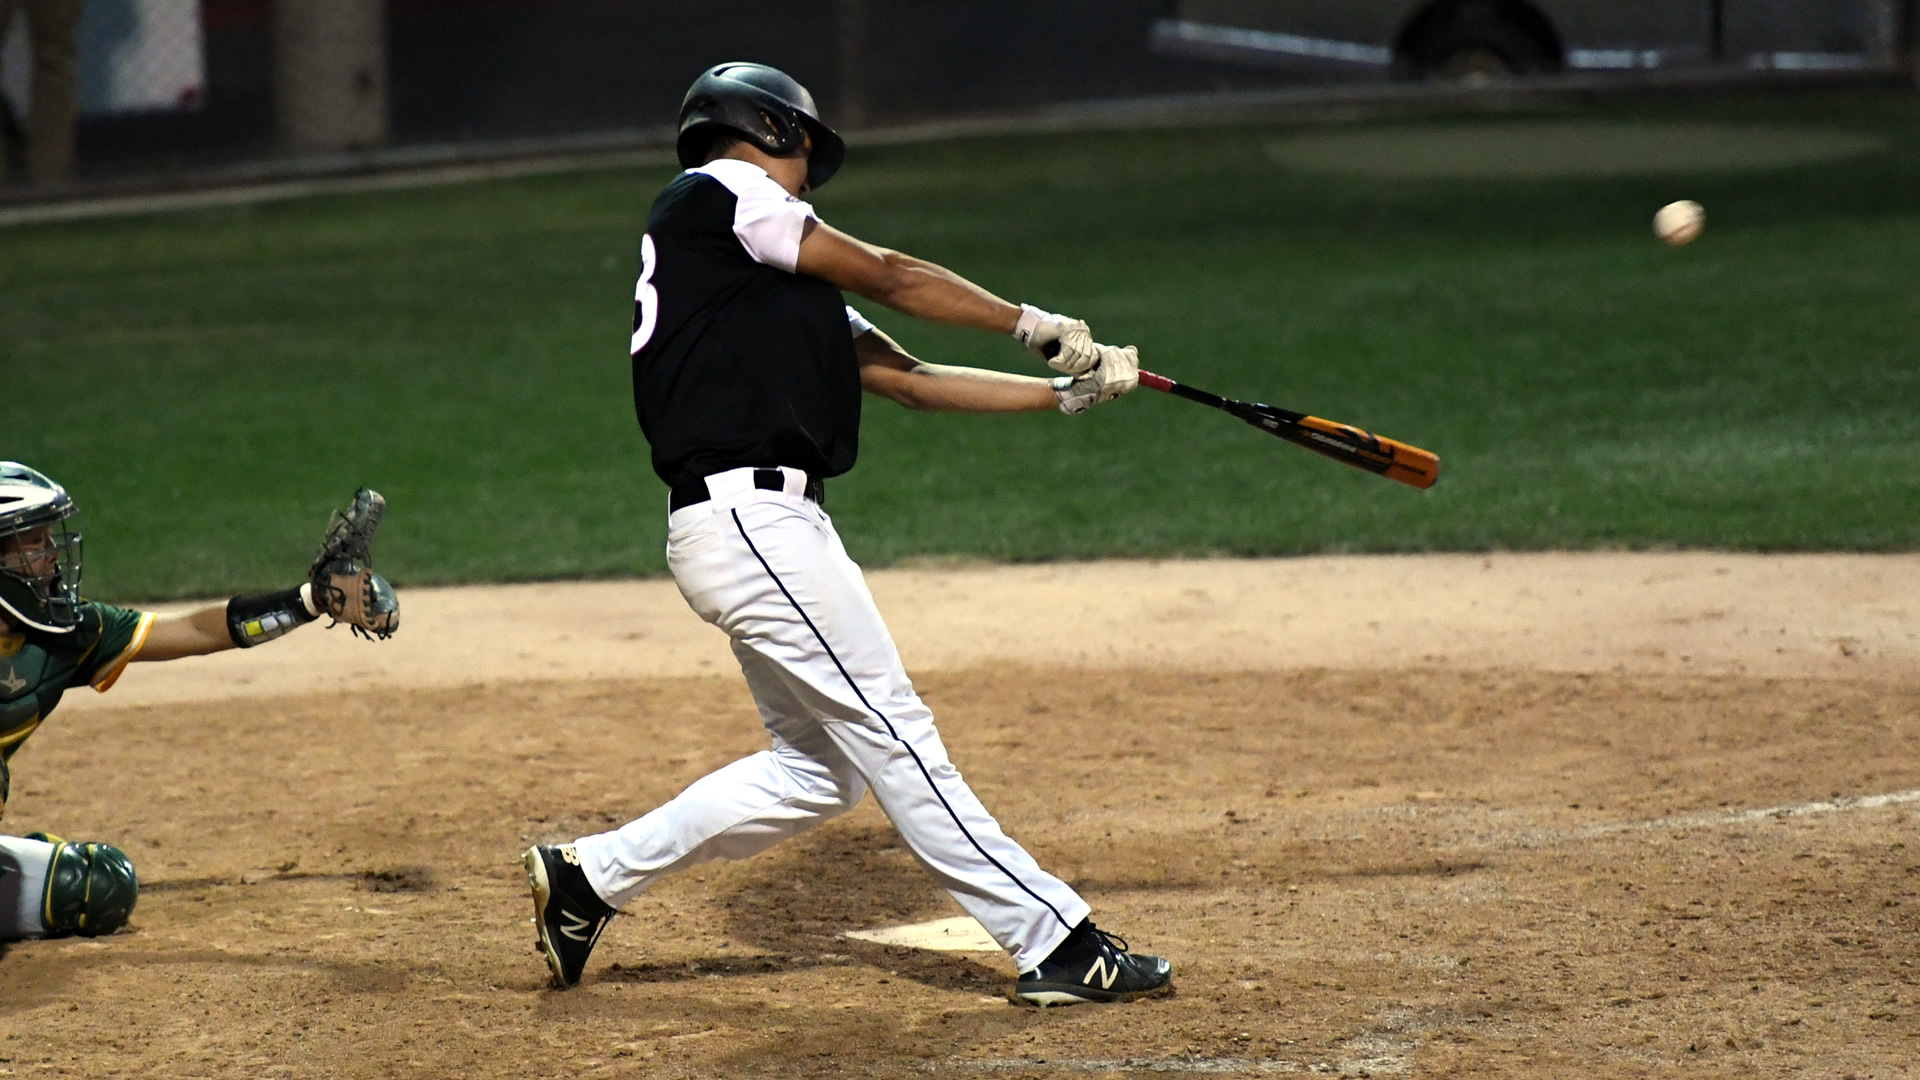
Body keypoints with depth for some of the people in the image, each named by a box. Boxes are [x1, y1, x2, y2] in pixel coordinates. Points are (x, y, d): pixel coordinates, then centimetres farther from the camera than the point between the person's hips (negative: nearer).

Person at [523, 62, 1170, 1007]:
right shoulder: (718, 193, 1)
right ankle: (1055, 944, -8)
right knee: (891, 732, -8)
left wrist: (1066, 391, 14)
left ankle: (590, 876, 20)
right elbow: (886, 276, 0)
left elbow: (910, 378, 21)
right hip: (747, 518, -10)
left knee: (822, 767, 12)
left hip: (771, 528, 10)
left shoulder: (781, 286, 25)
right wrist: (1036, 325, 7)